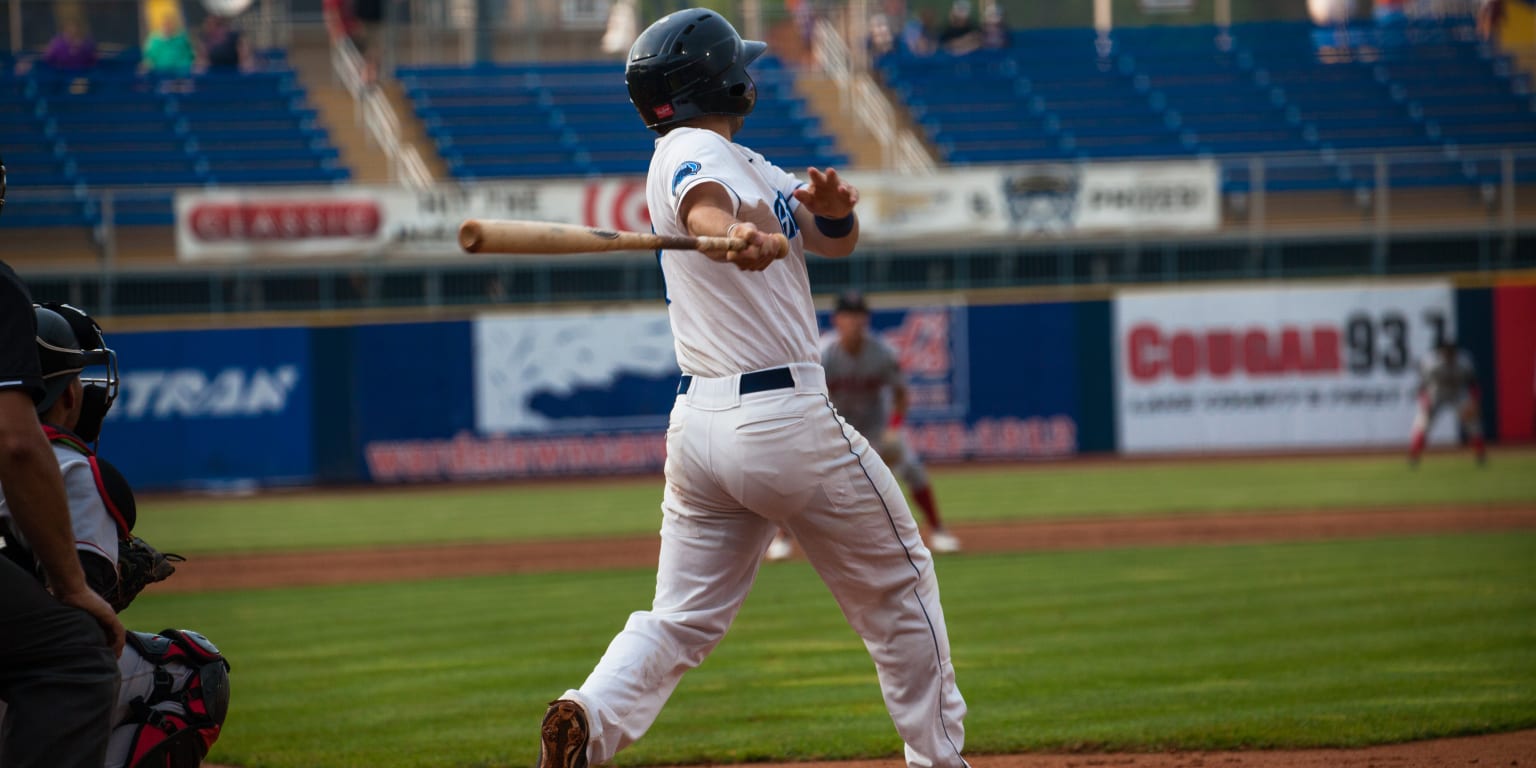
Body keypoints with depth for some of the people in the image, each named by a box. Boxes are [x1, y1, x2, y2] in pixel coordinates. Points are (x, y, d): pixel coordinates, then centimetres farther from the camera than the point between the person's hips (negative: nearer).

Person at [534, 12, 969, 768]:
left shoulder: (751, 166, 17)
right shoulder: (697, 152, -11)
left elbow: (837, 240, 13)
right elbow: (701, 206, -35)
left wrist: (832, 206, -11)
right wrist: (739, 236, -58)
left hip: (698, 424, 8)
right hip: (784, 416, -8)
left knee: (682, 618, 3)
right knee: (898, 587, 9)